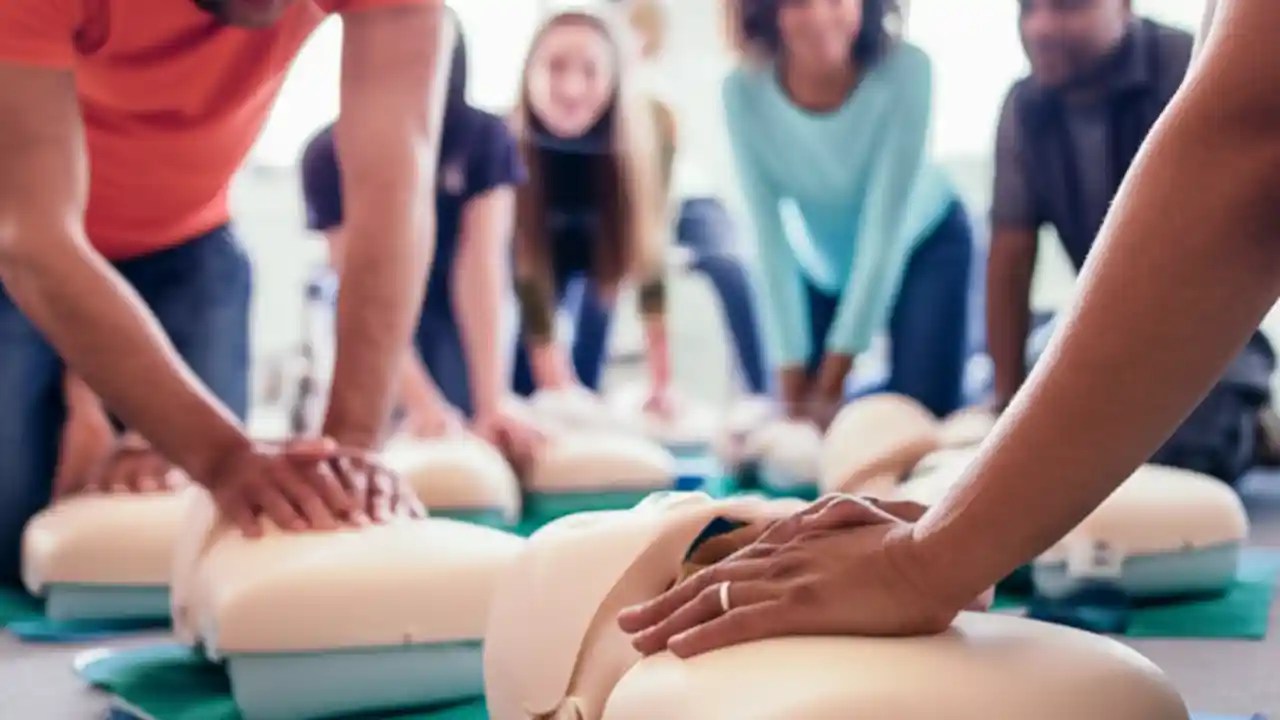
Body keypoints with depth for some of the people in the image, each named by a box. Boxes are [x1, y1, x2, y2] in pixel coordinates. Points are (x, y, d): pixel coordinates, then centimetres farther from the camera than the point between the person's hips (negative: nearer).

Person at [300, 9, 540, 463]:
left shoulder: (484, 139, -24)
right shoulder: (329, 154, -25)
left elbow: (482, 264, -33)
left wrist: (493, 402, -44)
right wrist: (423, 404, -42)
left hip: (459, 317, 0)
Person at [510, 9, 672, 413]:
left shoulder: (634, 139, -35)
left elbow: (647, 253, -34)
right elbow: (526, 269, -34)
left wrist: (664, 382, -38)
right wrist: (557, 382, -38)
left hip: (597, 249, 1)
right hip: (534, 261, -1)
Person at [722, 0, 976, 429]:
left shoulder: (905, 70, -34)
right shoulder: (745, 92, -28)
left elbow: (884, 229, -31)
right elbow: (771, 242, -23)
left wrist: (833, 382, -30)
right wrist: (791, 386, -25)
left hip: (922, 246, -2)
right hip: (818, 263, 2)